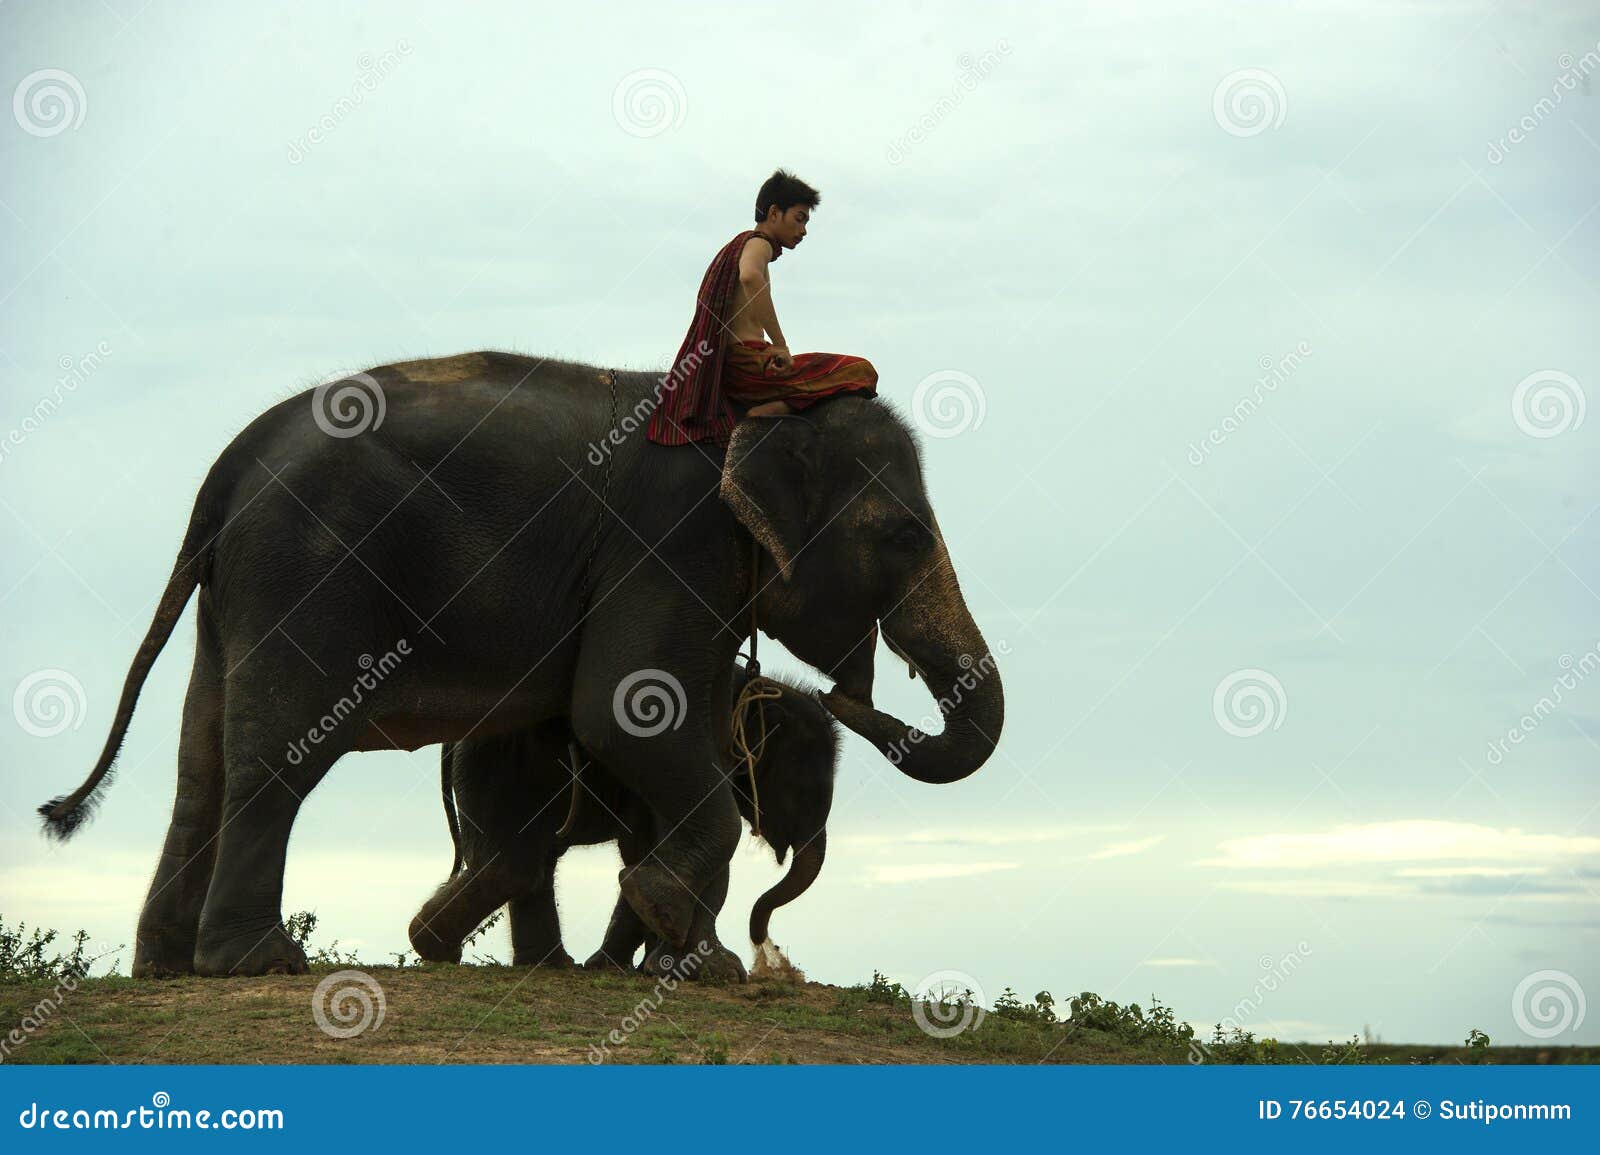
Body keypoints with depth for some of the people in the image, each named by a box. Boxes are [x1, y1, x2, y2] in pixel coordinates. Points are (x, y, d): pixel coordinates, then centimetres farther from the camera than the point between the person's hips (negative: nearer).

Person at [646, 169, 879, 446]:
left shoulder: (736, 247, 28)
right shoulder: (757, 243, -3)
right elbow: (750, 277, -28)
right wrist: (780, 346, -25)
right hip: (748, 363, -10)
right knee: (861, 372, -15)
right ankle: (767, 412, -22)